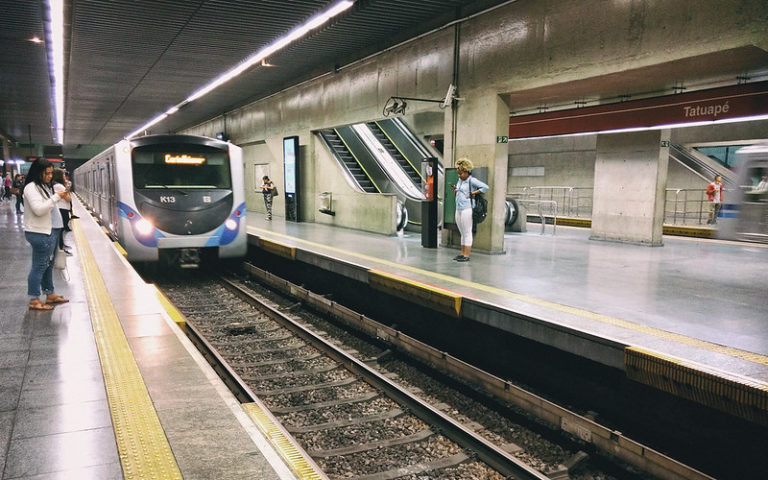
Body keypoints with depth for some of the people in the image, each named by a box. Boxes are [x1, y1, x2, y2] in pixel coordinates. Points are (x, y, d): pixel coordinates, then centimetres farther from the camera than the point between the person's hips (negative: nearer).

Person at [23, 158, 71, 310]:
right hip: (39, 233, -9)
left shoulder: (44, 186, 15)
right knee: (39, 266, -4)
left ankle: (49, 295, 27)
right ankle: (34, 301, 3)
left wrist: (64, 196, 4)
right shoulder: (31, 188, -13)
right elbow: (38, 209, -22)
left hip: (50, 231, 10)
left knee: (48, 264, 17)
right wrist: (56, 197, -22)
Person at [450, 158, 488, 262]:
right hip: (458, 209, 8)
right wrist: (454, 190, 4)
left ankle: (466, 256, -2)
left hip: (467, 209, -8)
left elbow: (485, 187, -15)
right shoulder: (459, 181, 17)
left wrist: (473, 193, -13)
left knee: (467, 233, -5)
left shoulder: (472, 180, -7)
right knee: (462, 233, 12)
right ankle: (462, 254, 17)